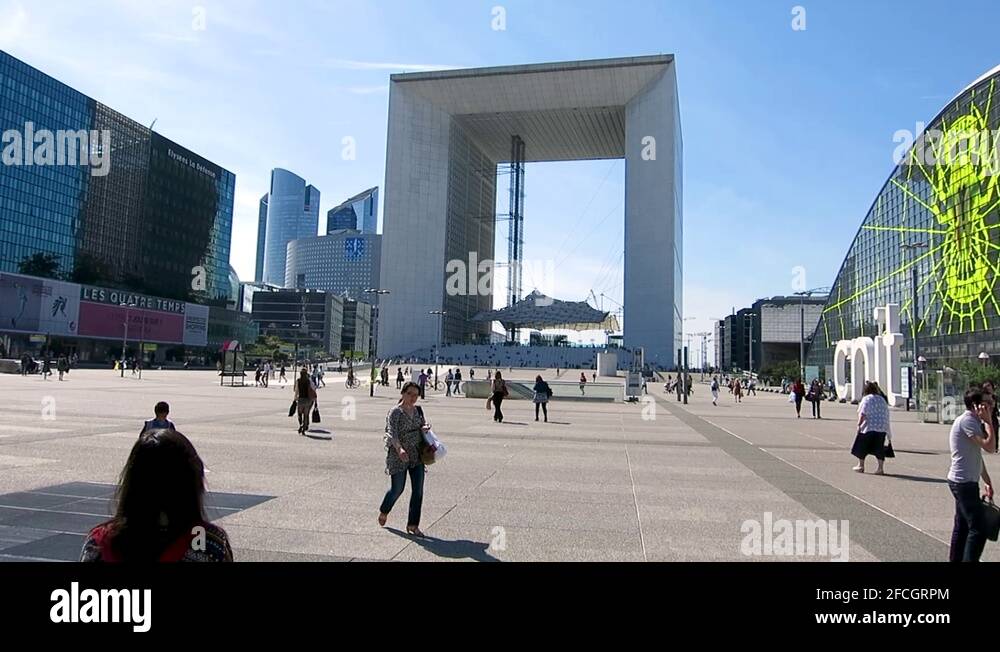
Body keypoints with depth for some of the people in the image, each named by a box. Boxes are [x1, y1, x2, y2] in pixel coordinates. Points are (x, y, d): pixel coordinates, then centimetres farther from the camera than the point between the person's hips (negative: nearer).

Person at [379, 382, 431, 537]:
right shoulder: (395, 412, -11)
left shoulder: (418, 410, 9)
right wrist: (399, 449, -39)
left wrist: (425, 427, -3)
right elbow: (392, 433, -23)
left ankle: (413, 525, 12)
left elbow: (424, 424, 22)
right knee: (397, 489, 3)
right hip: (398, 456, -5)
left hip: (417, 456, 6)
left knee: (418, 490, 2)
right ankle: (383, 512, 34)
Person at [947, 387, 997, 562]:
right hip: (964, 482, -10)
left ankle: (955, 559, 23)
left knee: (962, 526, 16)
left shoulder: (974, 421, 16)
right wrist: (988, 421, -14)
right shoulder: (967, 421, -16)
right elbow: (990, 447, -23)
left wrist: (987, 482, 19)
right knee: (978, 530, -11)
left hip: (963, 482, 10)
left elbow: (977, 456, 21)